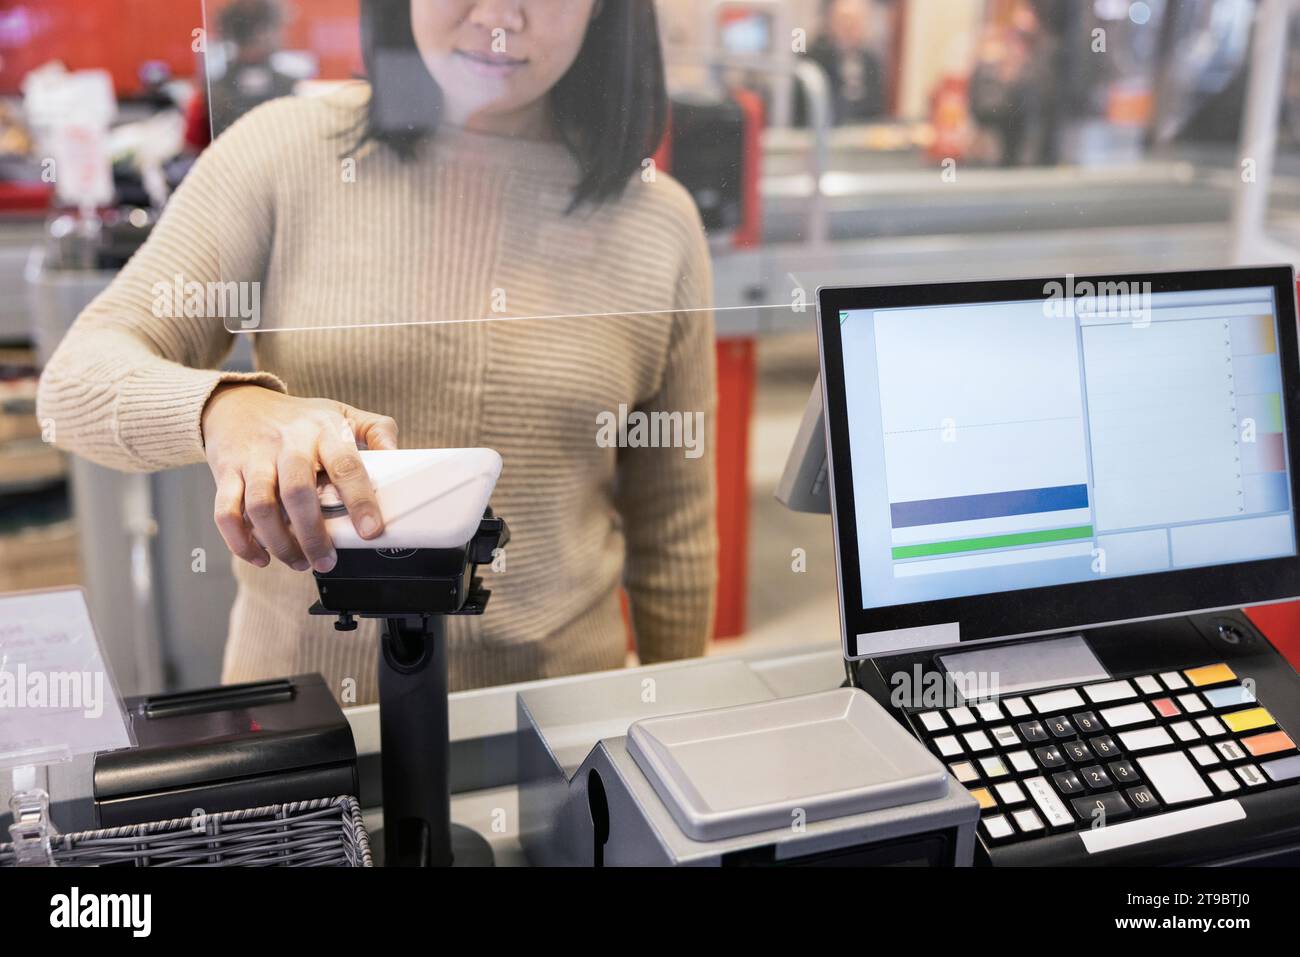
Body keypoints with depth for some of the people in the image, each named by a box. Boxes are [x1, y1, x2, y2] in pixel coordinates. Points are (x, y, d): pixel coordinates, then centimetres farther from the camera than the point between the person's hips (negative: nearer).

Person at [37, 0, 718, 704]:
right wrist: (228, 406, -32)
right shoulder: (284, 150, -7)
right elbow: (78, 380, -11)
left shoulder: (660, 222, -4)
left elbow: (674, 531, 4)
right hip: (299, 693, 0)